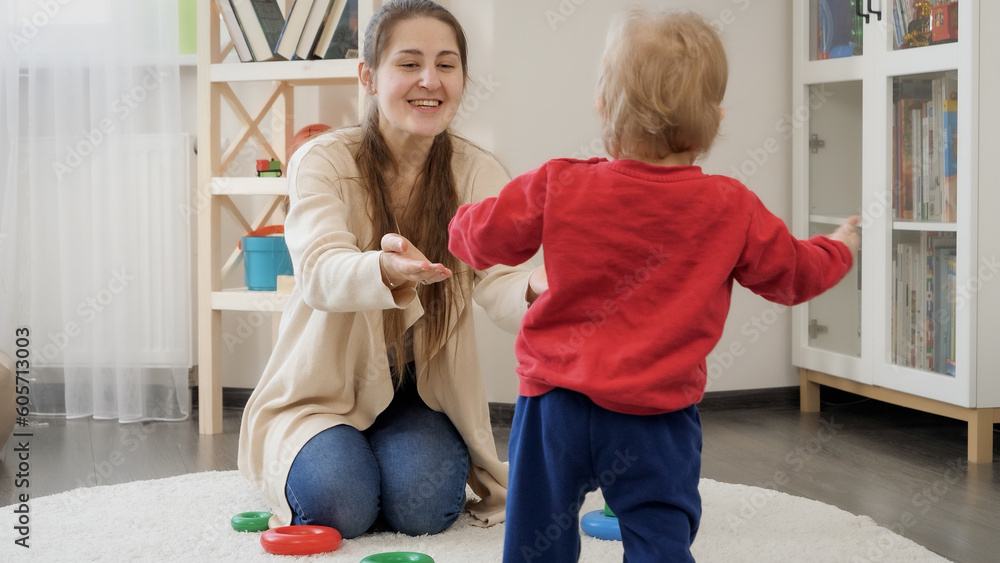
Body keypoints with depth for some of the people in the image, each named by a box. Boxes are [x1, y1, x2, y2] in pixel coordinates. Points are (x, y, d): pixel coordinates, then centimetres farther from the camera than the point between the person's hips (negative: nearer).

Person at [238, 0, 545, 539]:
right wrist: (388, 270, -55)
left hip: (425, 391, 2)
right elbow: (320, 273, -31)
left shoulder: (479, 174, -7)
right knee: (339, 504, -26)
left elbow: (499, 282, -23)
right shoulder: (323, 161, -14)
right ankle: (303, 460, 11)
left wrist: (537, 292, -49)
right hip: (327, 387, -1)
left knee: (421, 505, -24)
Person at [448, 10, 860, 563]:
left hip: (555, 401, 1)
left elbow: (482, 236, 4)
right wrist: (839, 248, 31)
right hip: (655, 419, 0)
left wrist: (463, 224, 29)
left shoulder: (558, 188, -6)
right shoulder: (733, 210, -4)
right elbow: (794, 272, 9)